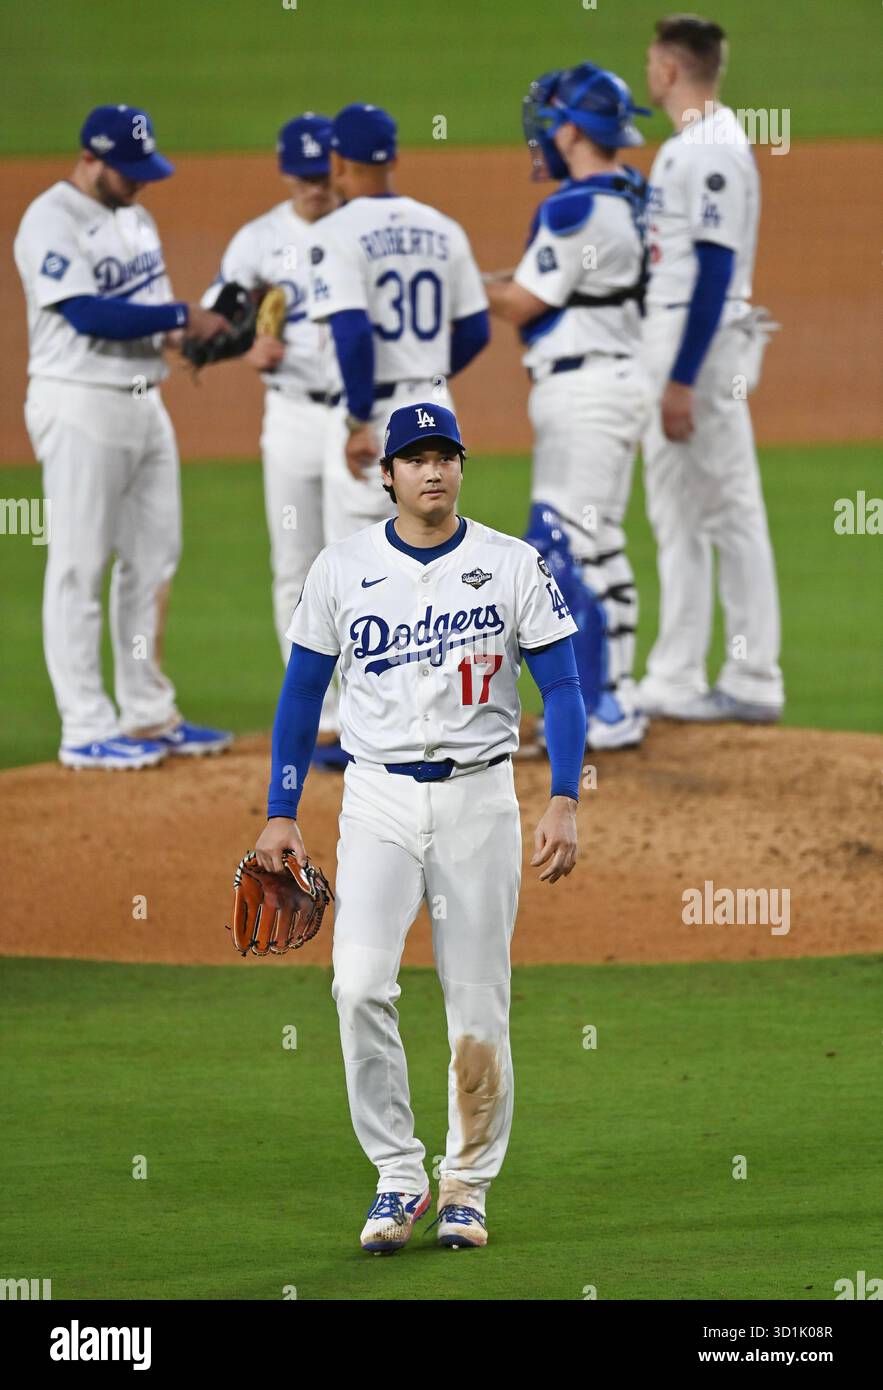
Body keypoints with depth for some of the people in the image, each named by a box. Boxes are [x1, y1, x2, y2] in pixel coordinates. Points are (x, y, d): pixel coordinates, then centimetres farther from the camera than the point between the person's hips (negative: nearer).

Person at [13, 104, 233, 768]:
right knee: (80, 566, -5)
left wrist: (203, 328, -3)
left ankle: (149, 714, 20)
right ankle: (87, 730, -4)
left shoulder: (134, 218, 15)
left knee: (153, 559, 12)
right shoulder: (51, 222, -13)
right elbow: (89, 314, -22)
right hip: (82, 408, -9)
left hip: (145, 405, 9)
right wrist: (183, 316, -19)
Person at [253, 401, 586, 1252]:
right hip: (379, 799, 0)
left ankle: (467, 1184, 14)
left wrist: (564, 802, -12)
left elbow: (562, 686, 0)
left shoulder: (512, 566, 0)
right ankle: (398, 1179, -7)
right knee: (360, 984, -16)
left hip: (478, 798, 0)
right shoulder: (342, 568, 3)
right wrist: (280, 814, 3)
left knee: (478, 999, 0)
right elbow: (302, 693, 9)